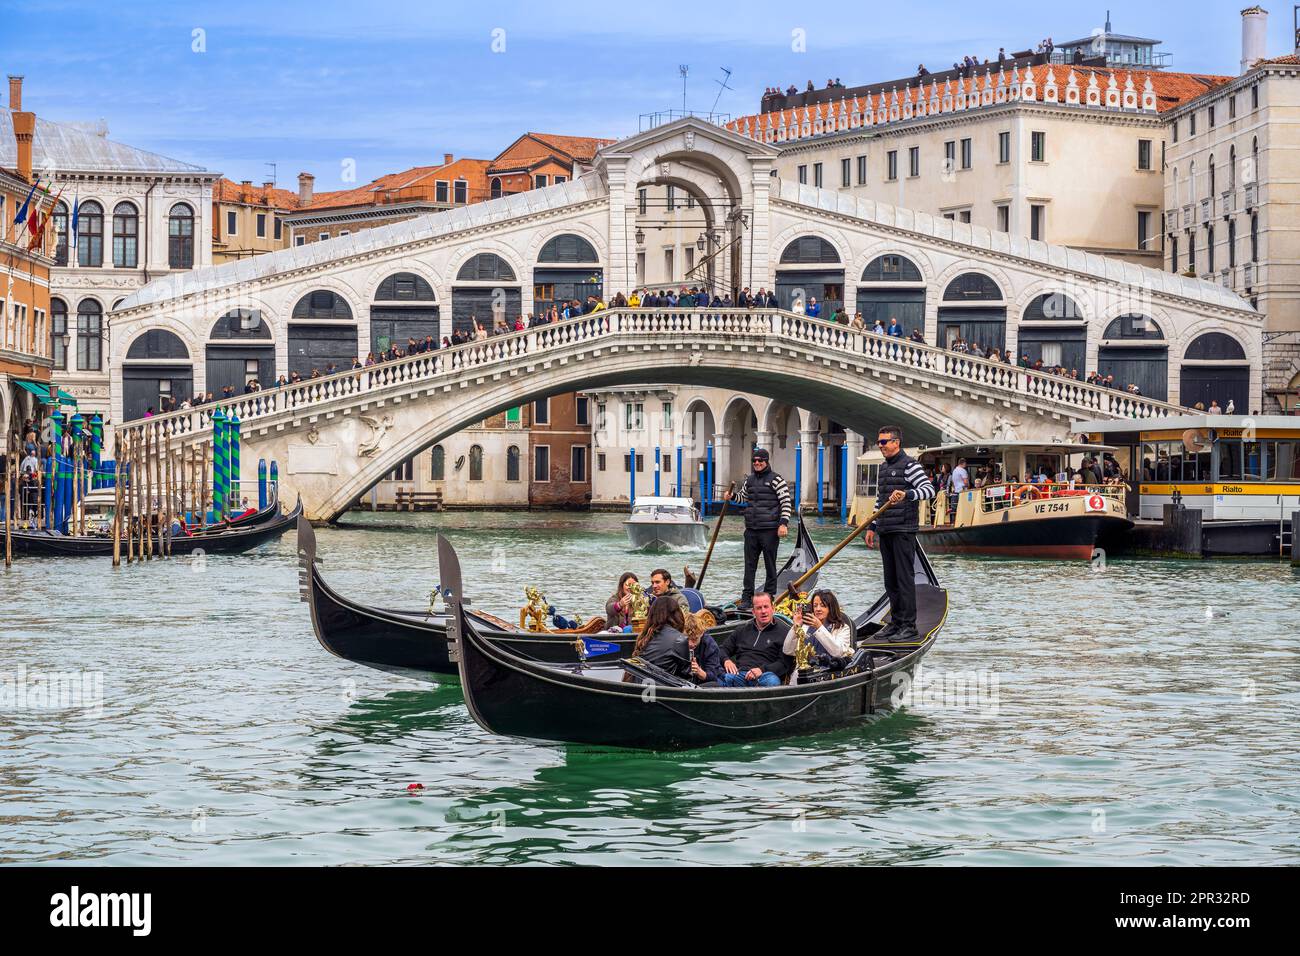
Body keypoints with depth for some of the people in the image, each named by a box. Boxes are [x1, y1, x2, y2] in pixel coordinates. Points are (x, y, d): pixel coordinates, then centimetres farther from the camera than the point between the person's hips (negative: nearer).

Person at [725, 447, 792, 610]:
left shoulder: (776, 480, -6)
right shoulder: (750, 480, 14)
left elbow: (786, 503, -9)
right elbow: (743, 496, 31)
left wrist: (783, 523, -18)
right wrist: (732, 496, 10)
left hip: (769, 530, -6)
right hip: (751, 530, 6)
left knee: (770, 565, 3)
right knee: (749, 564, 5)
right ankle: (746, 598, 9)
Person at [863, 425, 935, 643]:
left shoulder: (909, 465, -8)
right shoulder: (884, 468, 19)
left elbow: (929, 490, -17)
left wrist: (906, 494, -33)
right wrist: (872, 527, 21)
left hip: (903, 531, -9)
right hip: (885, 531, 9)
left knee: (905, 578, -9)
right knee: (890, 580, 11)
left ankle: (909, 626, -8)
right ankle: (896, 623, 17)